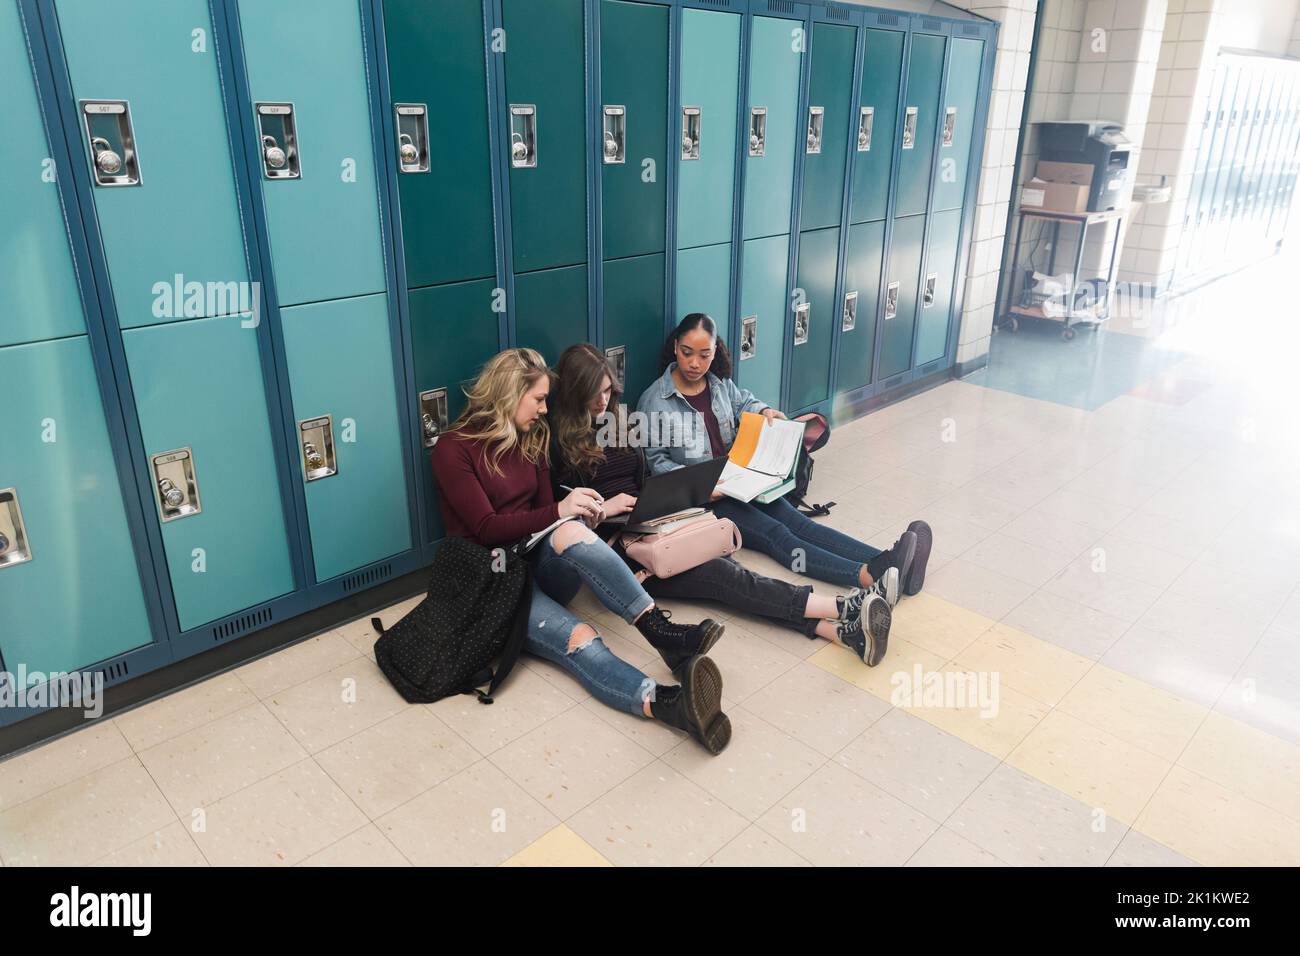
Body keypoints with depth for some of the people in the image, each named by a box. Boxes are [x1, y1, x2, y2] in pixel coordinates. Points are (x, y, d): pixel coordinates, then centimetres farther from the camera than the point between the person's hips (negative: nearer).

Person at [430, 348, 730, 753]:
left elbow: (545, 511, 13)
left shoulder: (531, 438, 14)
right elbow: (486, 528, -13)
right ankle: (668, 703, -58)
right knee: (580, 641, -34)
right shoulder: (454, 448, -6)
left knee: (569, 532, -34)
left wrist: (576, 512, -10)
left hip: (538, 564, 5)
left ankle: (662, 633, -44)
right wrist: (559, 511, -23)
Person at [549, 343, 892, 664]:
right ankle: (841, 609, -34)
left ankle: (838, 628, -37)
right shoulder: (558, 440, 0)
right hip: (612, 545, -5)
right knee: (720, 574, -23)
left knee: (722, 568, -21)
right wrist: (603, 508, -15)